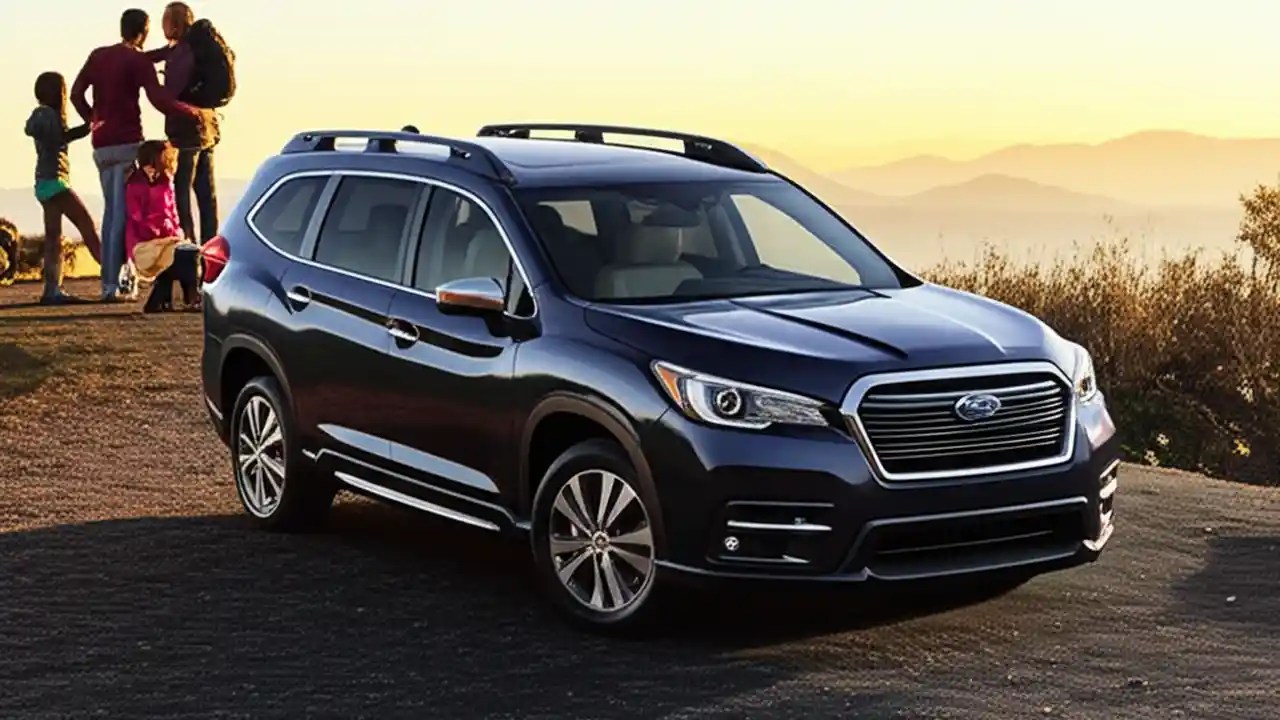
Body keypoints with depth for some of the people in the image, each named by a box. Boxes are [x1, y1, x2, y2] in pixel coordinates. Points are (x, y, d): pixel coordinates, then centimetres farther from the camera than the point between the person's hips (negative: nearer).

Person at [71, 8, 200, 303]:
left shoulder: (98, 55, 12)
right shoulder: (139, 61, -7)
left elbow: (76, 93, 9)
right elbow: (160, 101, -17)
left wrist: (94, 121, 15)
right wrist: (193, 111, -8)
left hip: (101, 146, 6)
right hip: (127, 143, -6)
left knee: (111, 211, 14)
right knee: (124, 212, -6)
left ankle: (108, 282, 12)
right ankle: (118, 284, -10)